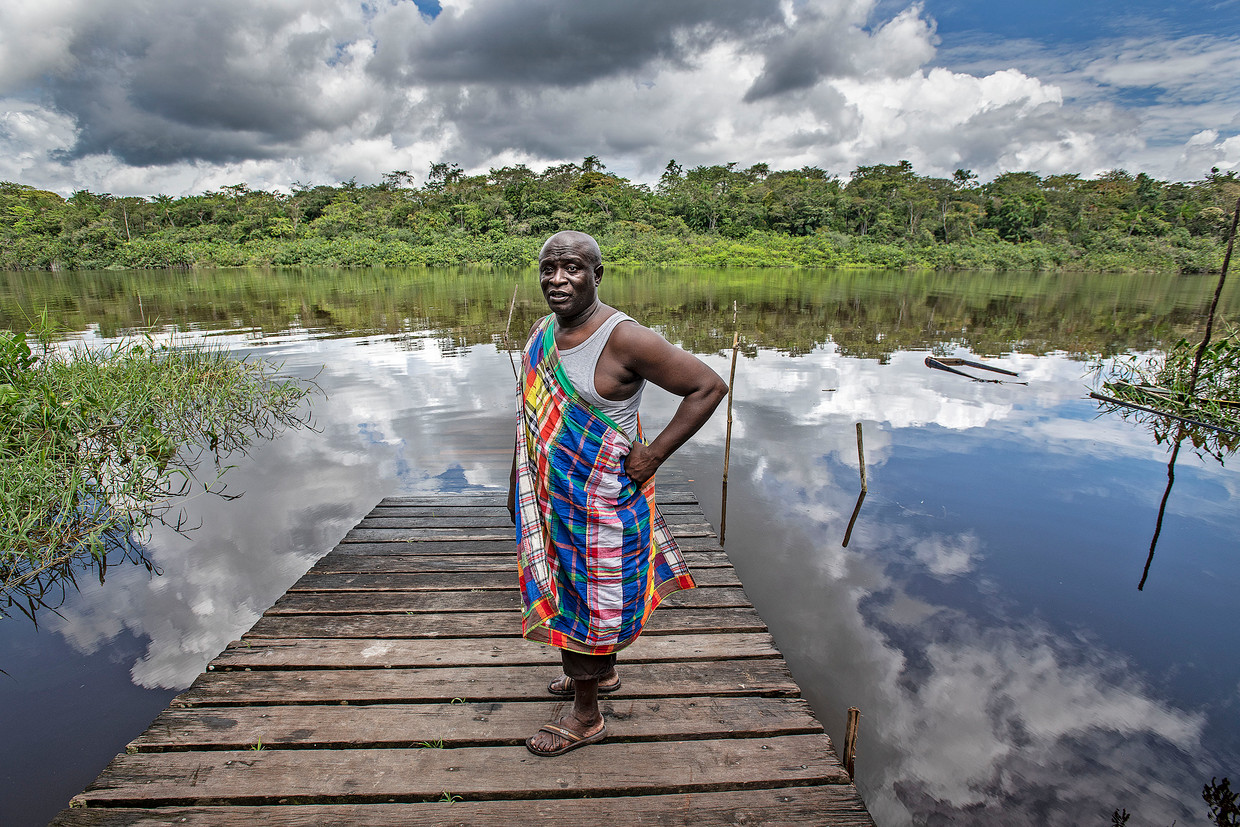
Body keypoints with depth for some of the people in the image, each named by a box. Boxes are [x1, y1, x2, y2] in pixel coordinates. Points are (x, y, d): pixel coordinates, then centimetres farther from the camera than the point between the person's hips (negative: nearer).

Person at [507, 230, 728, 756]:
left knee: (587, 599, 7)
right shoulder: (542, 332, 3)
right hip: (550, 496, 8)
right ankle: (601, 671, 49)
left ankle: (585, 718, 30)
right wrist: (518, 487, 17)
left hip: (599, 501, -7)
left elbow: (709, 386, -19)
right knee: (566, 589, 23)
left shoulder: (624, 339, -21)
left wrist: (654, 454, -19)